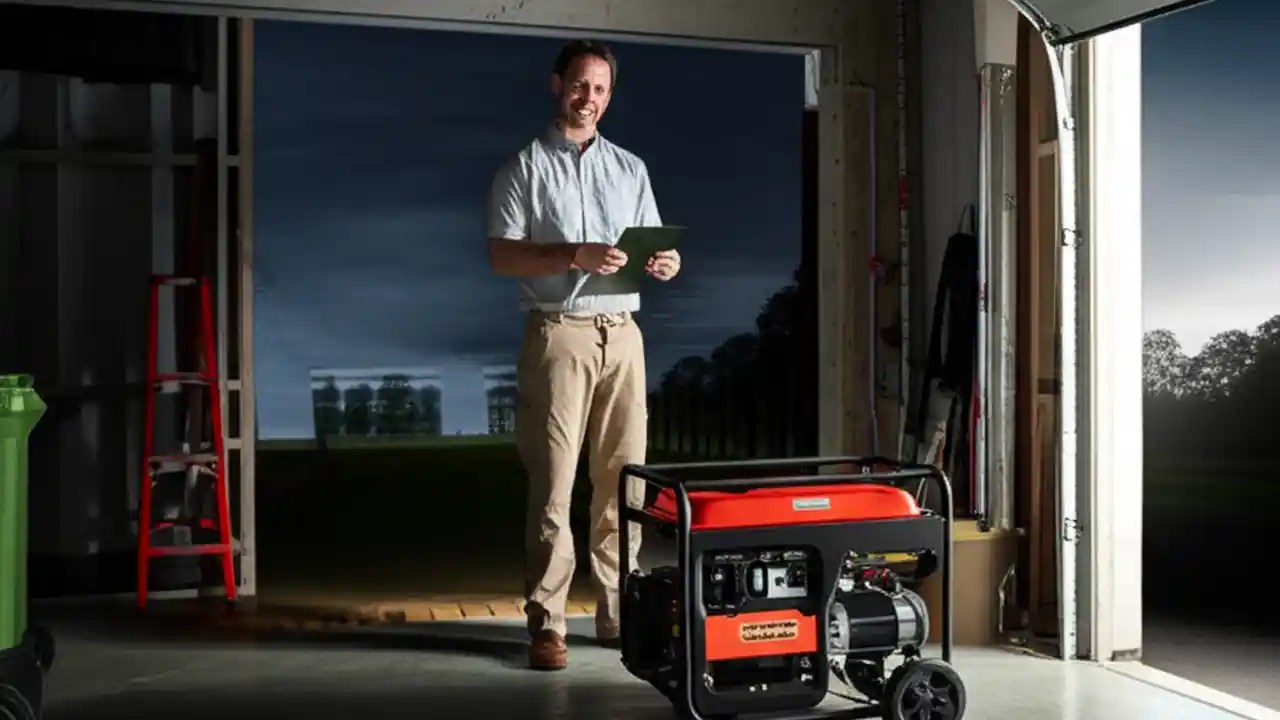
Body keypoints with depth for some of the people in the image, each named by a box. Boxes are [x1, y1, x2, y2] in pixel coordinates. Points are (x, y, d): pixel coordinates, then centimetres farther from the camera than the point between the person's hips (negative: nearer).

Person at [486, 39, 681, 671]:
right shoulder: (524, 167, 5)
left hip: (622, 333, 4)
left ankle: (618, 612, 13)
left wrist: (665, 263, -6)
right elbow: (502, 256, -5)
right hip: (558, 333, -4)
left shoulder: (630, 168, 19)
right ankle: (546, 624, -2)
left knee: (624, 479, 4)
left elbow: (655, 251, 17)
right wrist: (575, 256, -18)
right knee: (553, 483, -6)